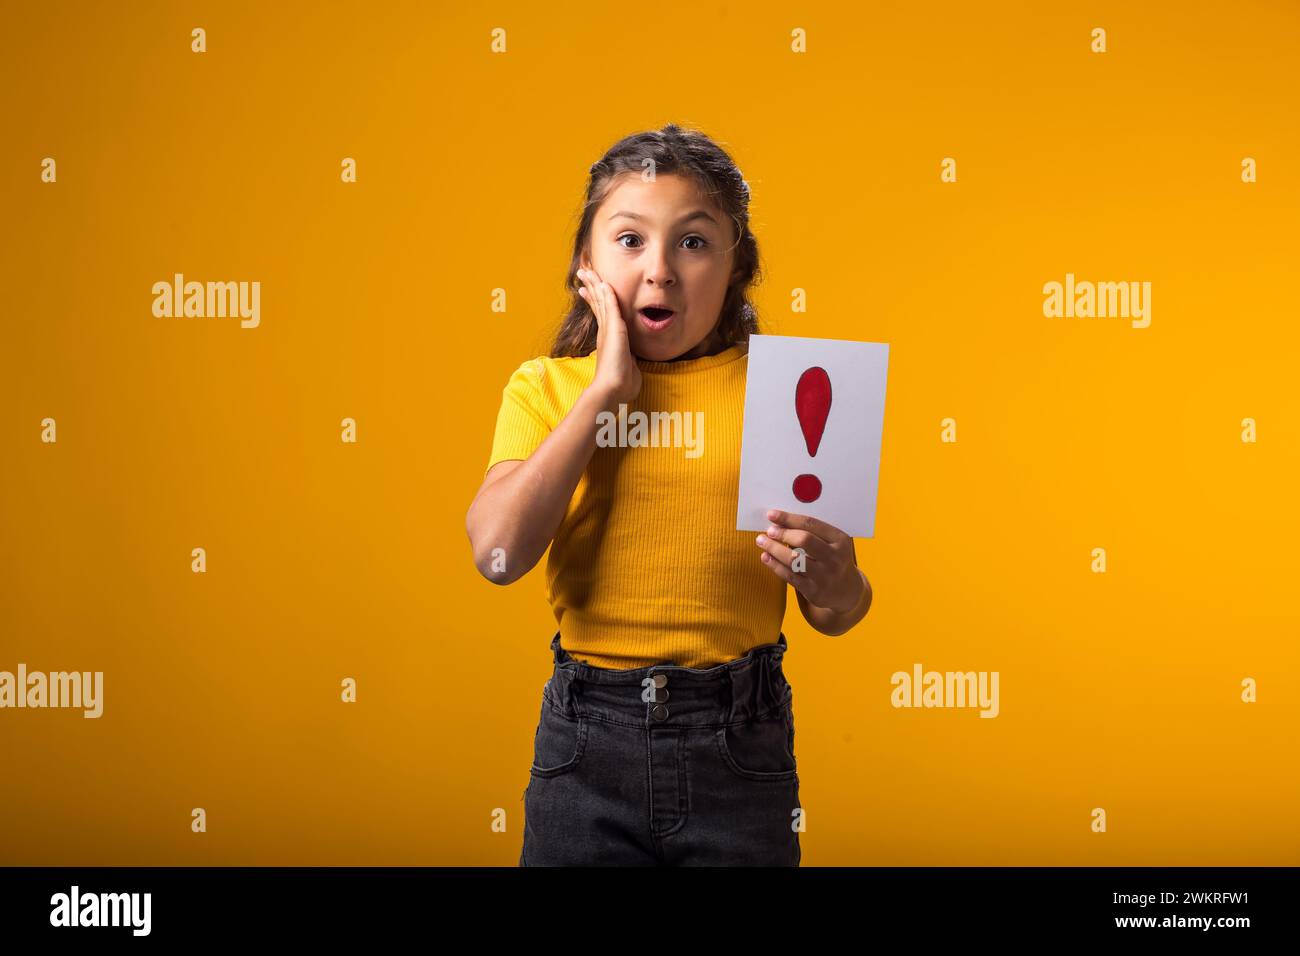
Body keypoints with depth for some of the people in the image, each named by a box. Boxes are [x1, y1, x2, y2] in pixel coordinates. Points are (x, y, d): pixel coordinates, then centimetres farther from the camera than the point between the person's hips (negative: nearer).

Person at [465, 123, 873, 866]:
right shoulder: (547, 387, 2)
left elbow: (837, 615, 4)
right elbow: (499, 552, -15)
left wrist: (831, 583, -20)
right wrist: (605, 389, -12)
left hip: (739, 746, 0)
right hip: (588, 737, 0)